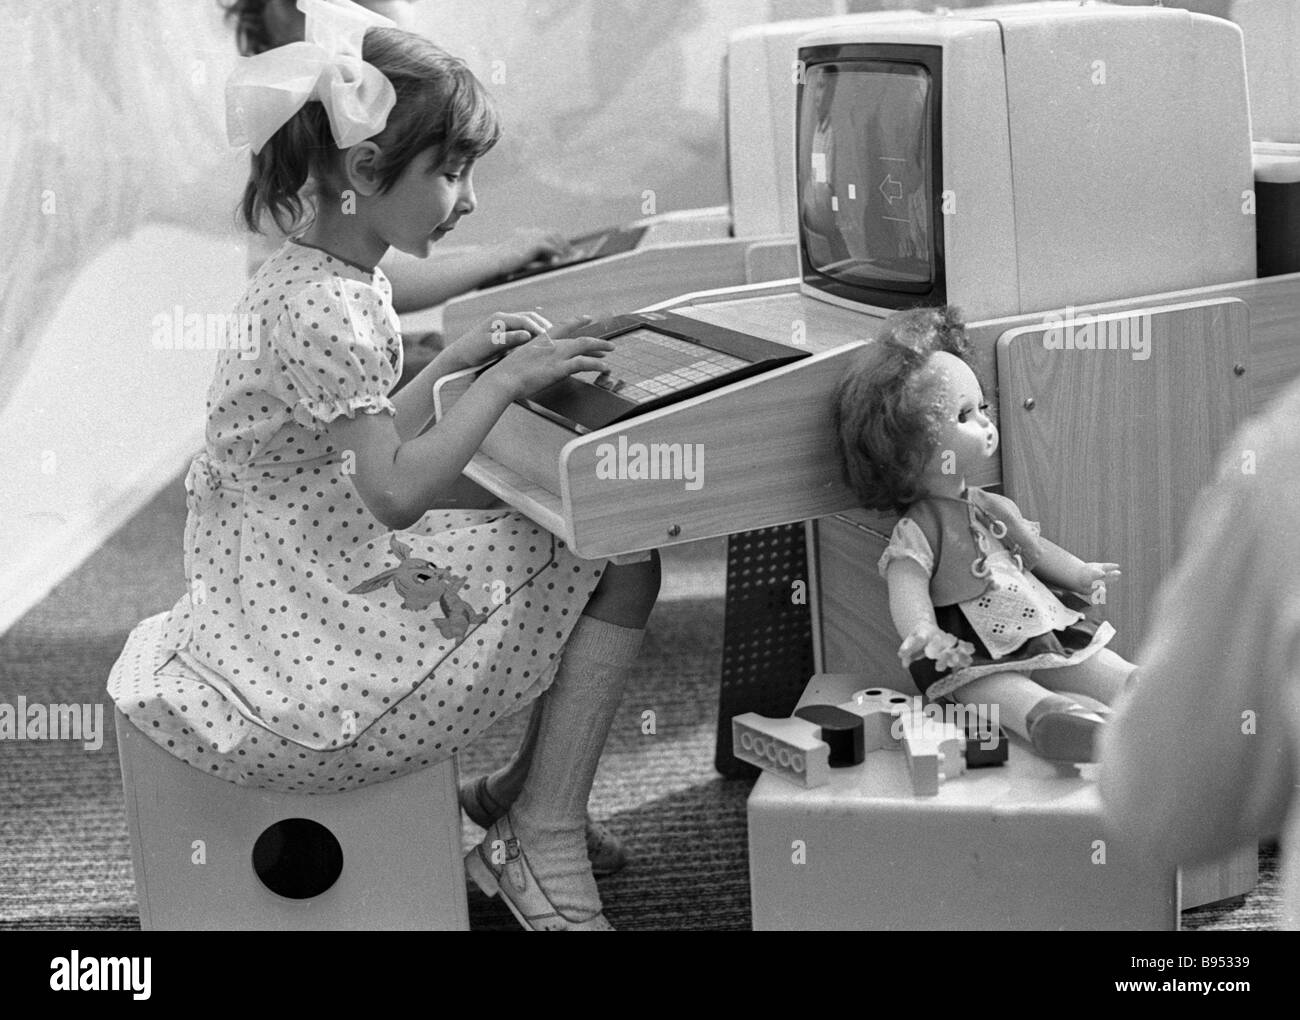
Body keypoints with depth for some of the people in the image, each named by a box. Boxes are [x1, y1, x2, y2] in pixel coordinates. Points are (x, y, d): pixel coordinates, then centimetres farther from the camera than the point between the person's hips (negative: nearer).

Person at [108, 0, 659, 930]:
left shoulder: (337, 279, 9)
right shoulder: (323, 307, -22)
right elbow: (396, 493, -25)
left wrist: (459, 358, 7)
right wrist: (506, 380, -19)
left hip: (310, 587, 10)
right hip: (306, 649, -10)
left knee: (582, 552, 14)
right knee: (621, 566, -7)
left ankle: (525, 799, 19)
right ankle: (542, 845, 0)